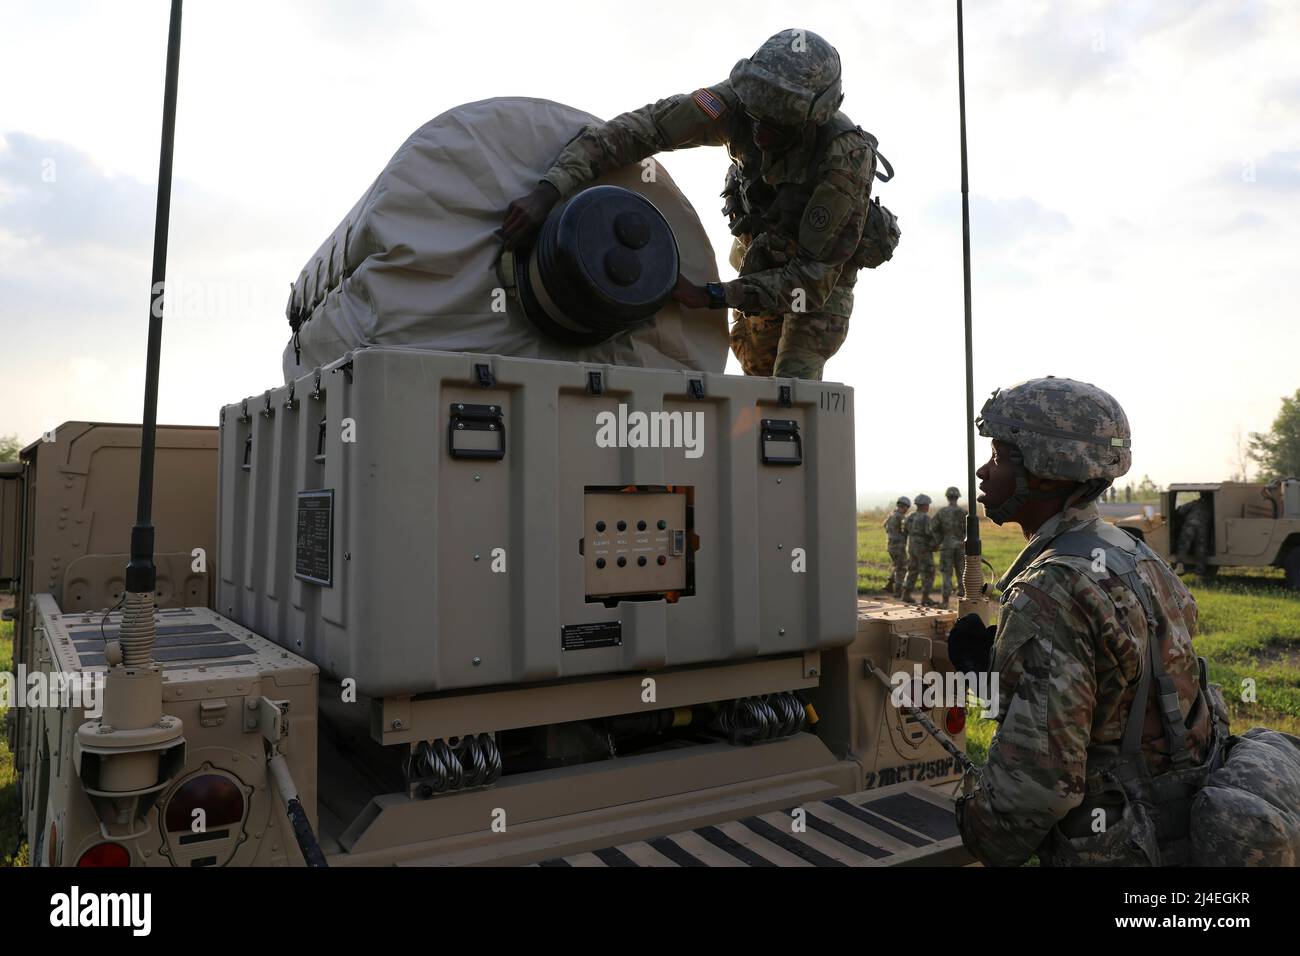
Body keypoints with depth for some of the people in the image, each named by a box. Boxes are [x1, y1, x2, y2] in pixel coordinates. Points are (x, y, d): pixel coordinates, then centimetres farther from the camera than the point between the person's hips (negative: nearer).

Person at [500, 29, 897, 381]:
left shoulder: (847, 157, -40)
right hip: (759, 244, 5)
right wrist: (548, 191, -49)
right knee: (756, 361, 18)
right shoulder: (736, 102, -32)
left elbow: (815, 276, -39)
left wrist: (708, 297, -45)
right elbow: (636, 128, -37)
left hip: (826, 262, -4)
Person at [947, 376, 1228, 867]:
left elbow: (1036, 776, -28)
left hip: (1111, 851, -8)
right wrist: (996, 659, 3)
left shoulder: (1049, 595, -26)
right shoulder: (1135, 556, 3)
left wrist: (988, 845, -10)